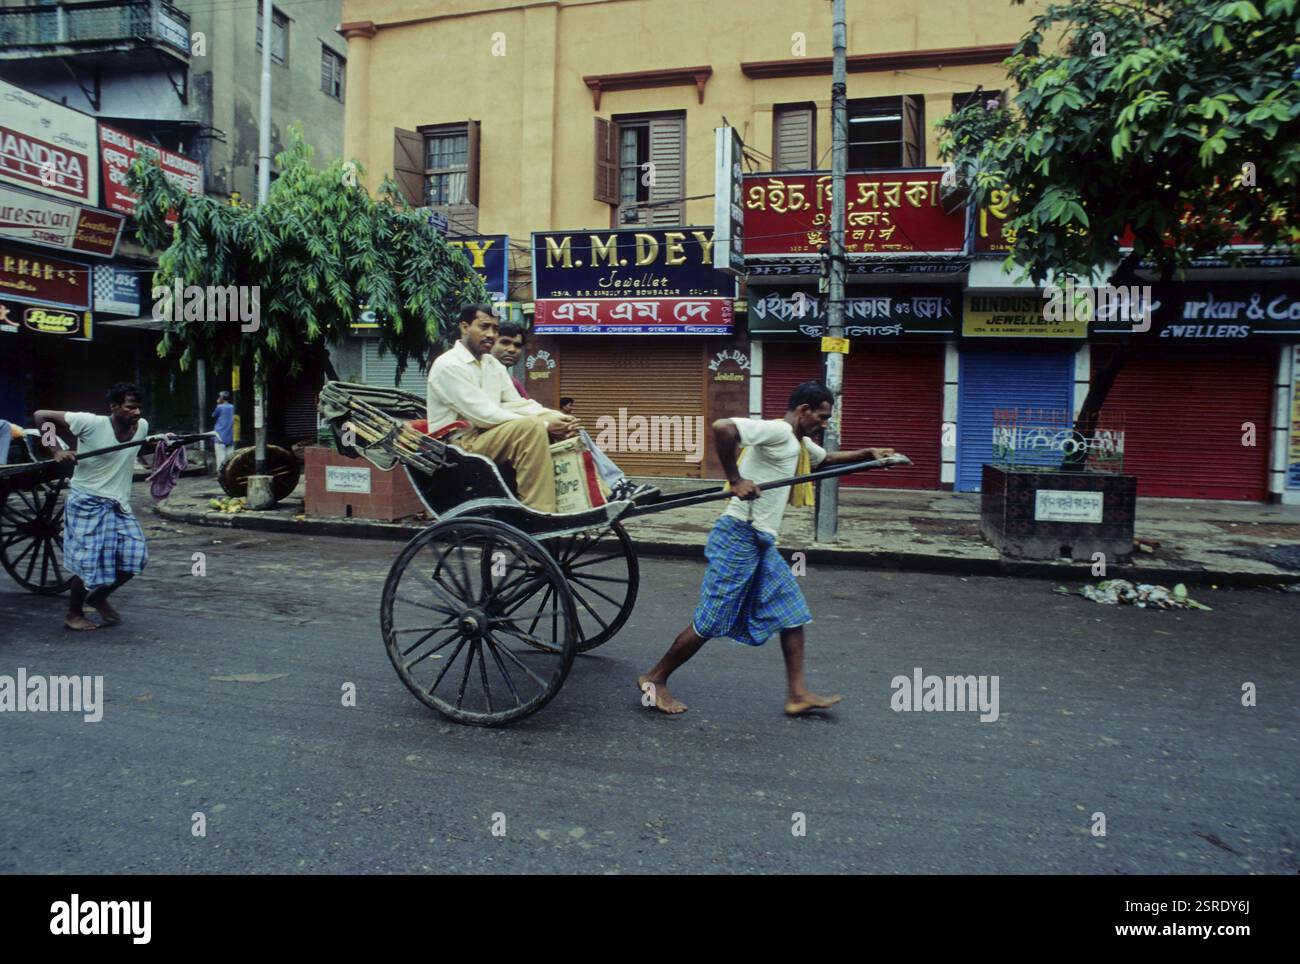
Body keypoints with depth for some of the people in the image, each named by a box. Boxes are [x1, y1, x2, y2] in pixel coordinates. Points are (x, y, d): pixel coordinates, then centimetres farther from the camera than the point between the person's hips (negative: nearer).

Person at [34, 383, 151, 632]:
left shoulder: (142, 426, -1)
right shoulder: (92, 423, -18)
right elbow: (41, 416, -10)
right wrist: (55, 450, -18)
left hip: (119, 505, 5)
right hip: (87, 502, -5)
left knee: (135, 556, -2)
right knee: (89, 562, -4)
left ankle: (99, 597, 23)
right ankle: (74, 614, 19)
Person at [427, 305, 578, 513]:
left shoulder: (493, 364, 13)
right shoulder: (448, 365, -14)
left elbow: (517, 404, 8)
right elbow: (485, 414, -22)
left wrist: (557, 418, -11)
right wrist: (542, 424, -23)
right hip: (459, 444, -9)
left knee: (560, 426, -4)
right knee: (531, 427, -31)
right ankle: (538, 512, -30)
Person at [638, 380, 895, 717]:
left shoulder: (800, 442, 16)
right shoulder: (777, 430, -15)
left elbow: (827, 459, 36)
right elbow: (722, 427, -30)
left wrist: (868, 454, 22)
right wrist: (735, 481, -25)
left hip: (763, 543, 10)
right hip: (739, 537, -10)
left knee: (793, 612, 10)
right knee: (711, 622, -3)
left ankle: (797, 694, 17)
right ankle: (655, 679, 12)